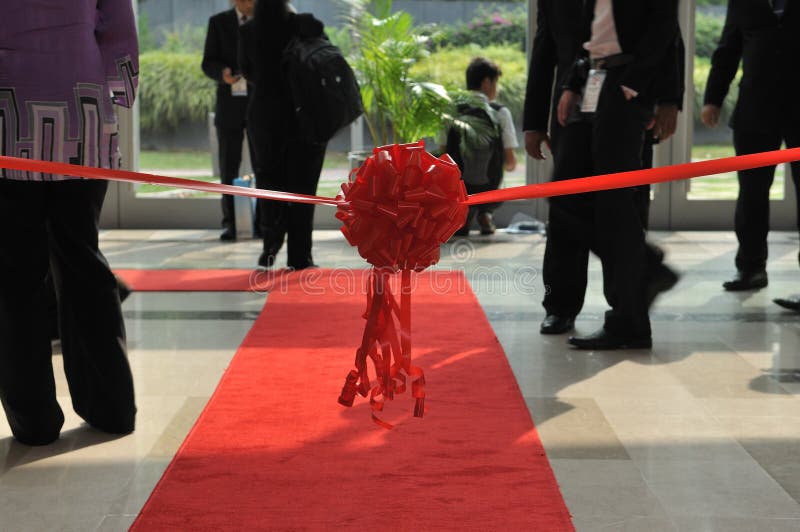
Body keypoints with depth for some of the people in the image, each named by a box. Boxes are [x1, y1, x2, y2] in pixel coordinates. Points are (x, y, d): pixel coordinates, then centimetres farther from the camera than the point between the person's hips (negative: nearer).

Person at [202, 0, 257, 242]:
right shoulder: (218, 22, 7)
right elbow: (208, 63, 3)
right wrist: (222, 73, -19)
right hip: (230, 105, 0)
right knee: (229, 168, 0)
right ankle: (230, 222, 5)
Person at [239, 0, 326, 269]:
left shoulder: (247, 31, -2)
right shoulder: (303, 24, -9)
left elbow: (247, 71, 10)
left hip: (265, 113, 1)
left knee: (269, 179, 16)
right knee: (302, 183, 6)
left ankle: (271, 244, 4)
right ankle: (300, 255, 6)